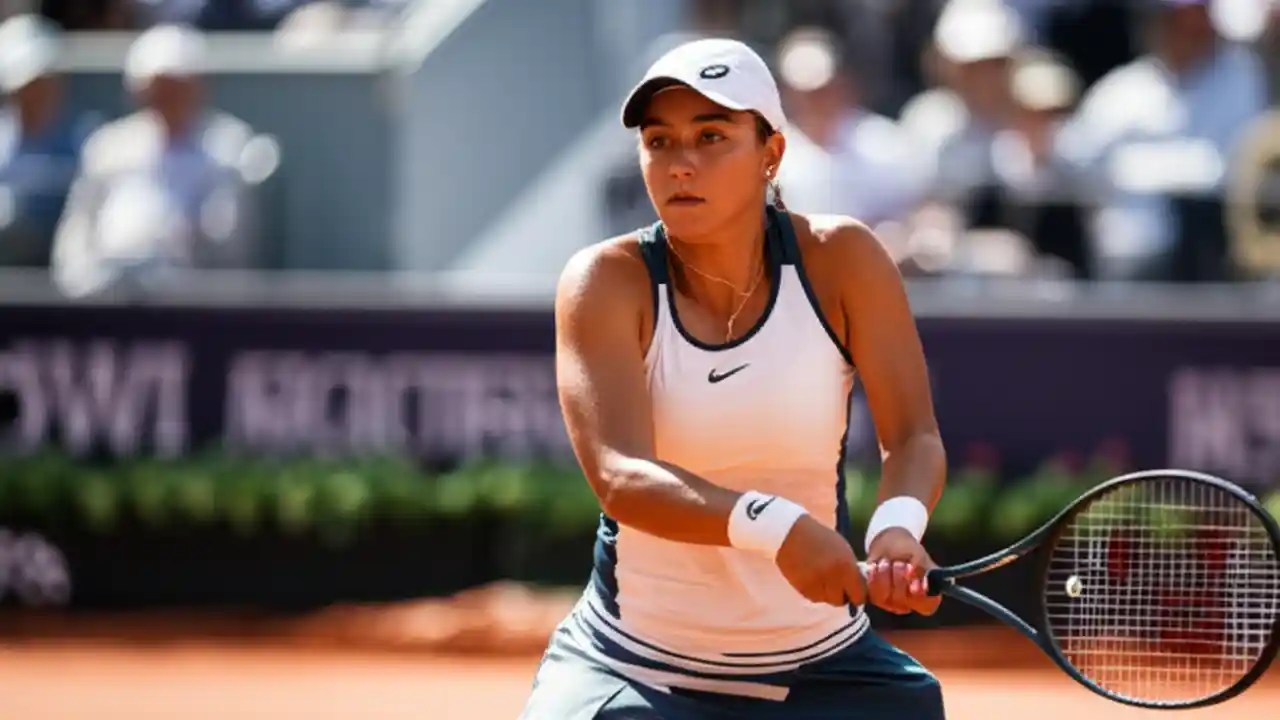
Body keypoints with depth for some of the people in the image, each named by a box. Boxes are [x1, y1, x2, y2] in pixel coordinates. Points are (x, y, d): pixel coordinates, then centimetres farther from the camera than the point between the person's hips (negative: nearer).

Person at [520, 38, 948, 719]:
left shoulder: (839, 258, -6)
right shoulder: (606, 281, -12)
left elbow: (914, 436, -13)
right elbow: (619, 477, -26)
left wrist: (897, 523, -37)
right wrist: (773, 527, -43)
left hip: (820, 665, 2)